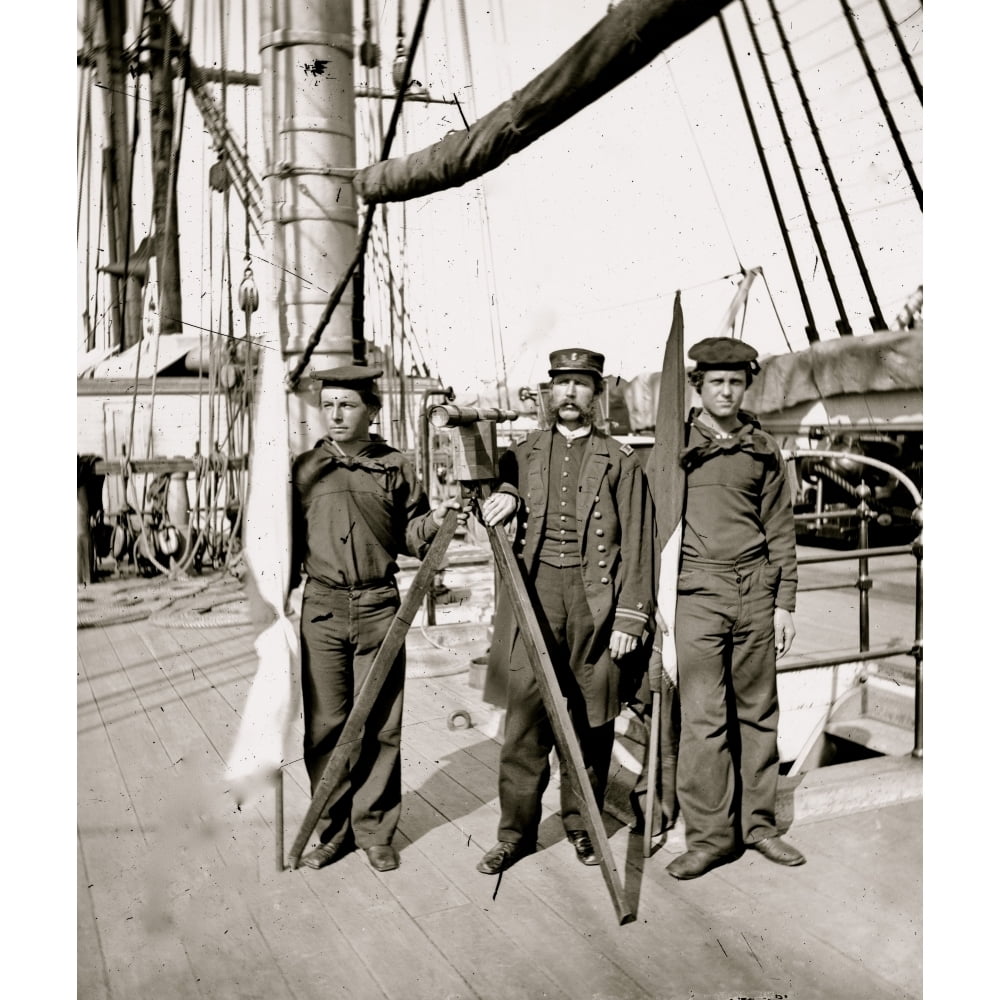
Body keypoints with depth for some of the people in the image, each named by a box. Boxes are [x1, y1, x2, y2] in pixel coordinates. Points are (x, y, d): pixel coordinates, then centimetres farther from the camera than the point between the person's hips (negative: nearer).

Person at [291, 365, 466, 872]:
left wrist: (434, 520, -11)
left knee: (379, 725, 4)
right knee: (325, 724, 5)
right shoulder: (304, 468, 6)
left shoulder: (394, 467, 5)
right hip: (322, 607, 1)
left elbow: (410, 536, 9)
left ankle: (375, 830, 19)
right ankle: (333, 829, 21)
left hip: (380, 607, 0)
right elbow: (289, 541, 11)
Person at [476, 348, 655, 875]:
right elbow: (496, 510, 18)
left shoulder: (620, 460, 7)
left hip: (595, 602, -1)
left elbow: (637, 545, 3)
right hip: (534, 596, 1)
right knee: (524, 715, -2)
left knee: (590, 719, 6)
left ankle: (582, 826, 22)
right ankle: (516, 831, 10)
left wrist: (631, 617, -4)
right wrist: (500, 501, -6)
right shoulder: (522, 455, 13)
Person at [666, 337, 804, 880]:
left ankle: (757, 823, 22)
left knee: (758, 711, 9)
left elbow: (780, 530, 12)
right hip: (697, 594, -2)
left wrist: (785, 601, 7)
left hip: (756, 591, 3)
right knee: (703, 717, -3)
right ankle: (709, 834, 8)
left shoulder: (763, 450, 10)